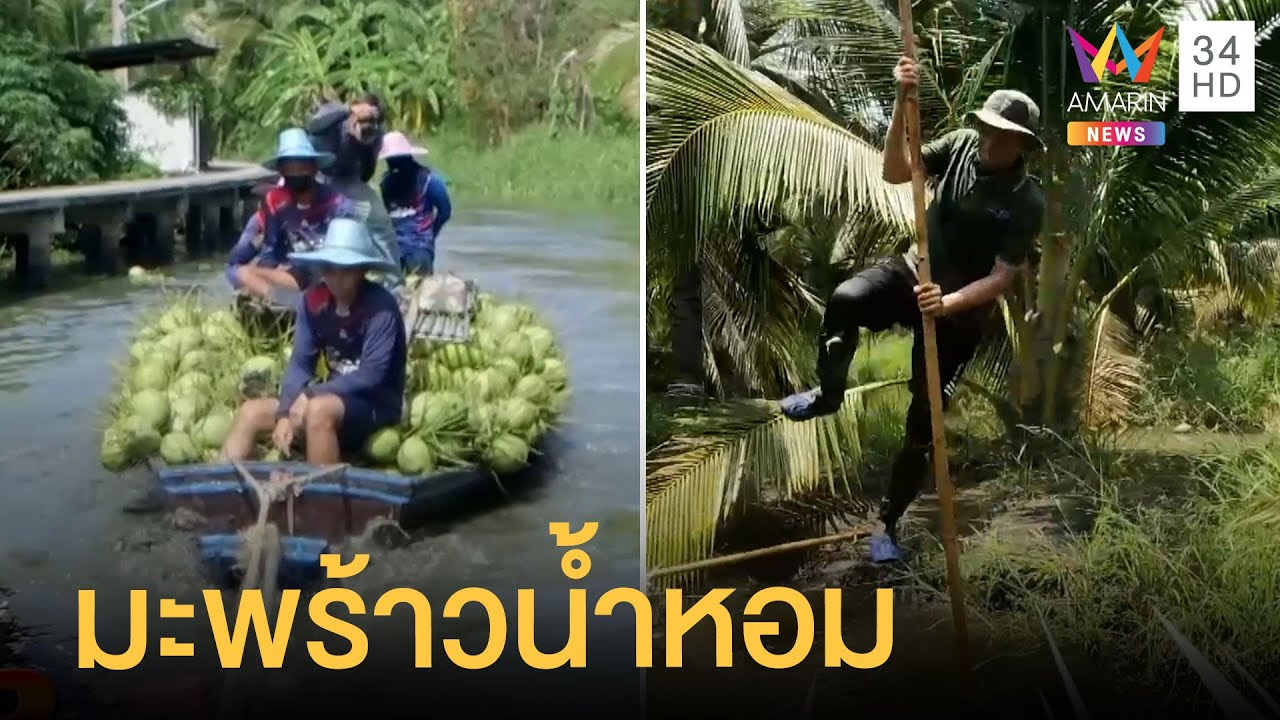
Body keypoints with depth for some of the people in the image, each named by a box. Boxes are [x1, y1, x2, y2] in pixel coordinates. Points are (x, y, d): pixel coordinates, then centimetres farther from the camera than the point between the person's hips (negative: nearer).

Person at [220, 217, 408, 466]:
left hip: (378, 403, -7)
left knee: (318, 410, -35)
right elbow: (300, 363, -1)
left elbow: (371, 376, -23)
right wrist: (285, 413, -16)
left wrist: (312, 395, -27)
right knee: (251, 412, -4)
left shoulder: (381, 306, -18)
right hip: (335, 398, 7)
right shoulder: (313, 300, -2)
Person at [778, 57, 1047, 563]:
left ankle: (888, 524, 20)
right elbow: (896, 172, -13)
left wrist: (949, 302, -34)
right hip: (914, 273, 3)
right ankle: (828, 395, -6)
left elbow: (1001, 278, -18)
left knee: (922, 425, 2)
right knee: (845, 299, -32)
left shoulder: (1027, 202, -17)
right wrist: (902, 105, -26)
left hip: (961, 312, -3)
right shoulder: (961, 145, -7)